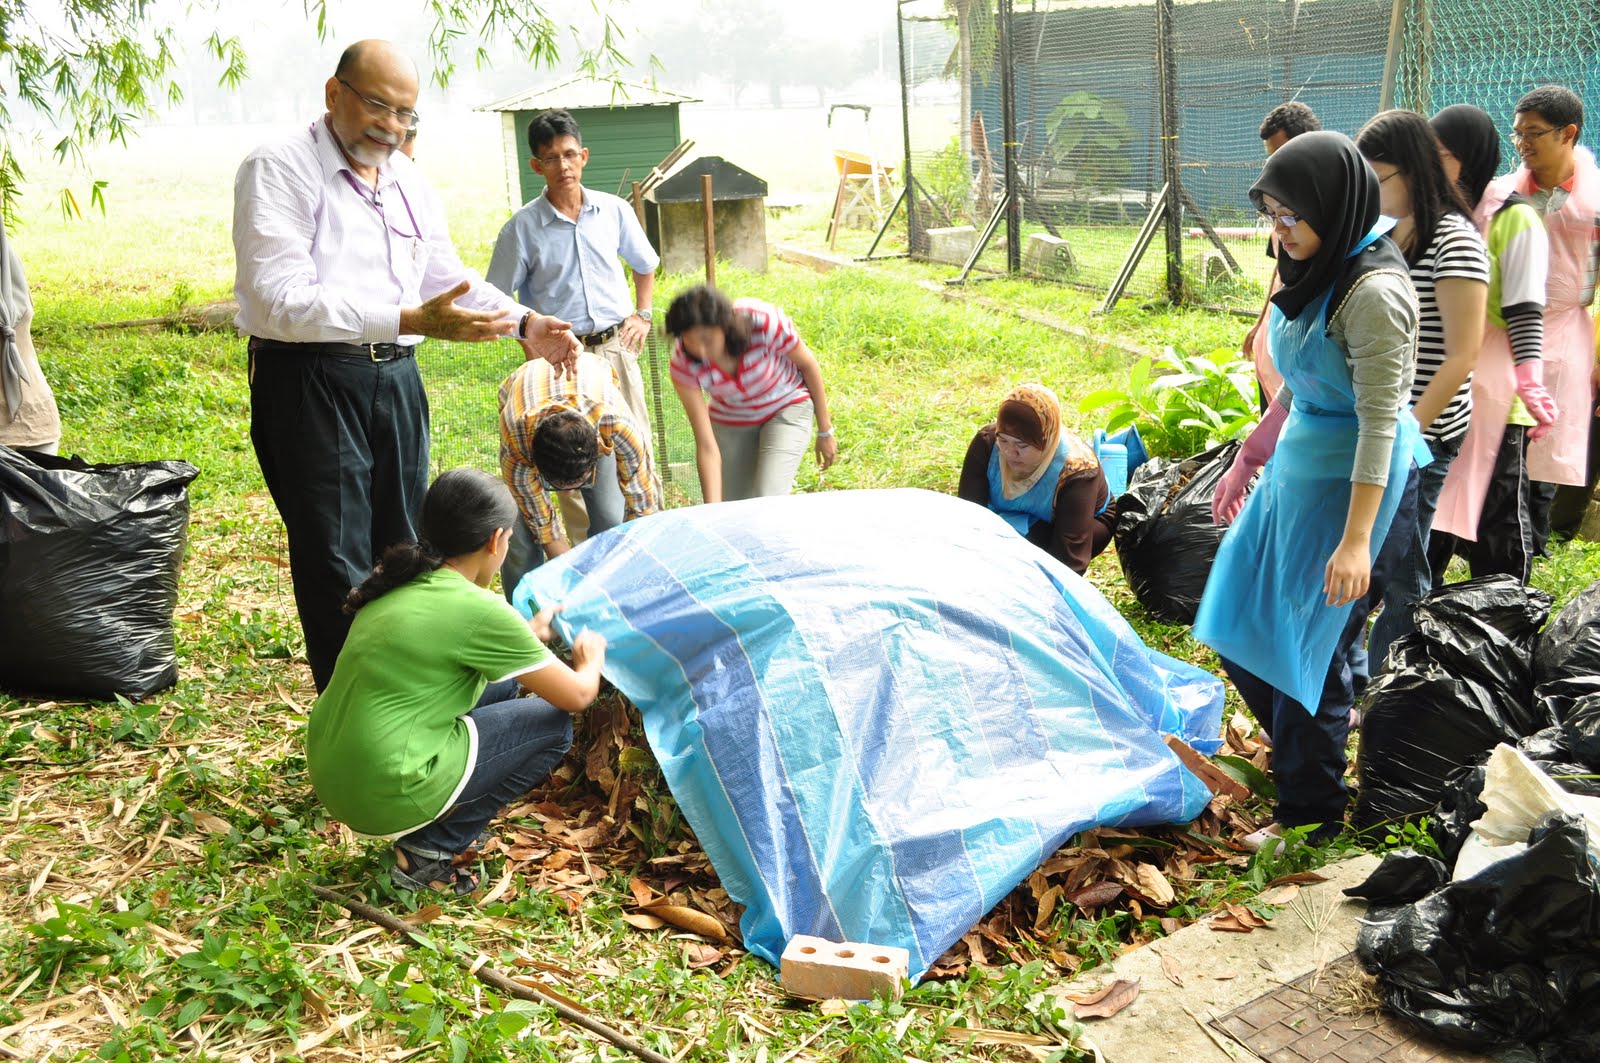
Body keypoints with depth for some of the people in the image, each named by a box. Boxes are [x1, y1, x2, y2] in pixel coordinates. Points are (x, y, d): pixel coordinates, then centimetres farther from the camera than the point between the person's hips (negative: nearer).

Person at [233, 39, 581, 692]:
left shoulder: (408, 181, 14)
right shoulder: (279, 170, -10)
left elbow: (446, 276, 21)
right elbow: (281, 299, -22)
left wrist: (524, 324, 2)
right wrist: (409, 320, -32)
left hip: (396, 378, 7)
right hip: (311, 383, -7)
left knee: (402, 551, 15)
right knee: (338, 569, -3)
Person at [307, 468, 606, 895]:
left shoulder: (403, 583, 7)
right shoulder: (478, 609, -16)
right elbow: (577, 696, -5)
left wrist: (530, 635, 38)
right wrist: (591, 661, 17)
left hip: (331, 779, 8)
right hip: (386, 796, -8)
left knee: (502, 681, 20)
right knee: (552, 725, 6)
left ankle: (417, 831, 17)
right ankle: (429, 851, 4)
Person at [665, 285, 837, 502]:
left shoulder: (764, 321, -34)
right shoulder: (684, 364, -28)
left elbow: (808, 364, -13)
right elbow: (707, 446, -25)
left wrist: (825, 431, -4)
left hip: (787, 408, -2)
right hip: (731, 422, 2)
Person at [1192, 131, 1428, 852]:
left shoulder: (1374, 293, -21)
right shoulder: (1311, 273, 7)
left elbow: (1380, 421, -22)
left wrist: (1356, 539, -24)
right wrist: (1248, 461, 22)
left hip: (1353, 483, -9)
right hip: (1294, 469, 9)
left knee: (1307, 646, 0)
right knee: (1238, 629, 15)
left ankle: (1312, 809, 19)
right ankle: (1307, 745, 36)